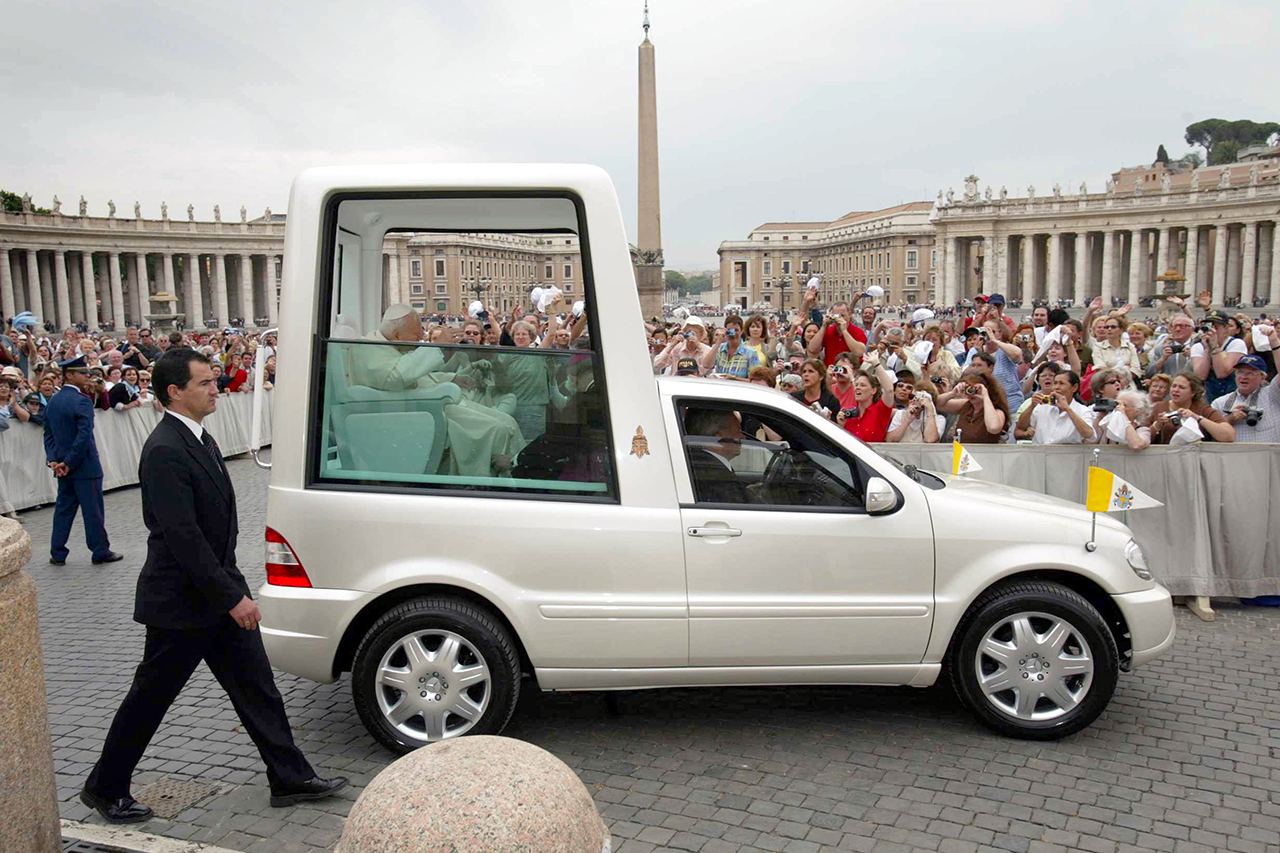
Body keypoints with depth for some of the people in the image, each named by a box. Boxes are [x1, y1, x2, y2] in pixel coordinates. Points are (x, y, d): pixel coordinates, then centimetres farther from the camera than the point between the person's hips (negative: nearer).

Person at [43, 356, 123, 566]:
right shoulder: (82, 401, -17)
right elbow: (84, 436, -23)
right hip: (84, 466, -8)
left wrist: (53, 459, 2)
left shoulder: (53, 401, 10)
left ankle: (58, 553, 19)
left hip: (63, 466, 8)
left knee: (64, 508, 15)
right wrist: (69, 463, -16)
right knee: (93, 510, 1)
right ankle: (100, 551, 9)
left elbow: (48, 433, 10)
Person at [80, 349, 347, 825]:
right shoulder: (164, 451, -22)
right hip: (180, 603, -9)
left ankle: (291, 779, 18)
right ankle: (104, 789, 30)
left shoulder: (198, 438, 8)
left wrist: (233, 588, 17)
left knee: (257, 688, 10)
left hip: (219, 593, 9)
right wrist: (232, 597, -24)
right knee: (149, 700, 9)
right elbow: (183, 536, -27)